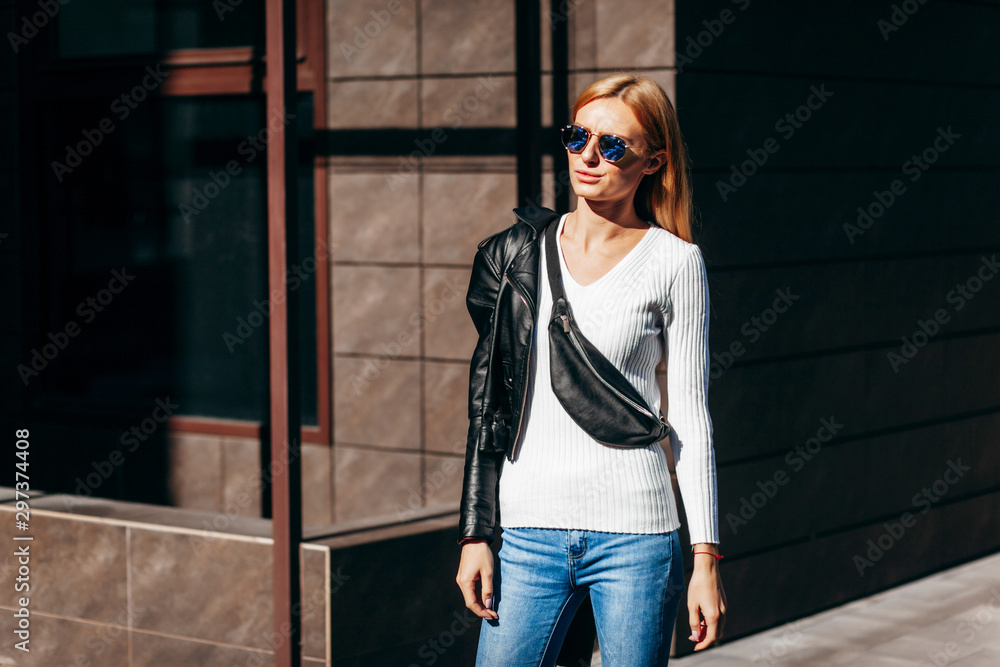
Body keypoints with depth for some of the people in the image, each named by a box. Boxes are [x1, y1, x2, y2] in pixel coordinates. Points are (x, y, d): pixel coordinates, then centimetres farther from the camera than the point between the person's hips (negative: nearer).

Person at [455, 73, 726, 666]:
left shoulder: (674, 263, 0)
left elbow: (691, 418, 1)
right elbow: (488, 402, 11)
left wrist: (706, 558, -2)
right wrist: (476, 534, 7)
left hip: (634, 534, -2)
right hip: (530, 531, 3)